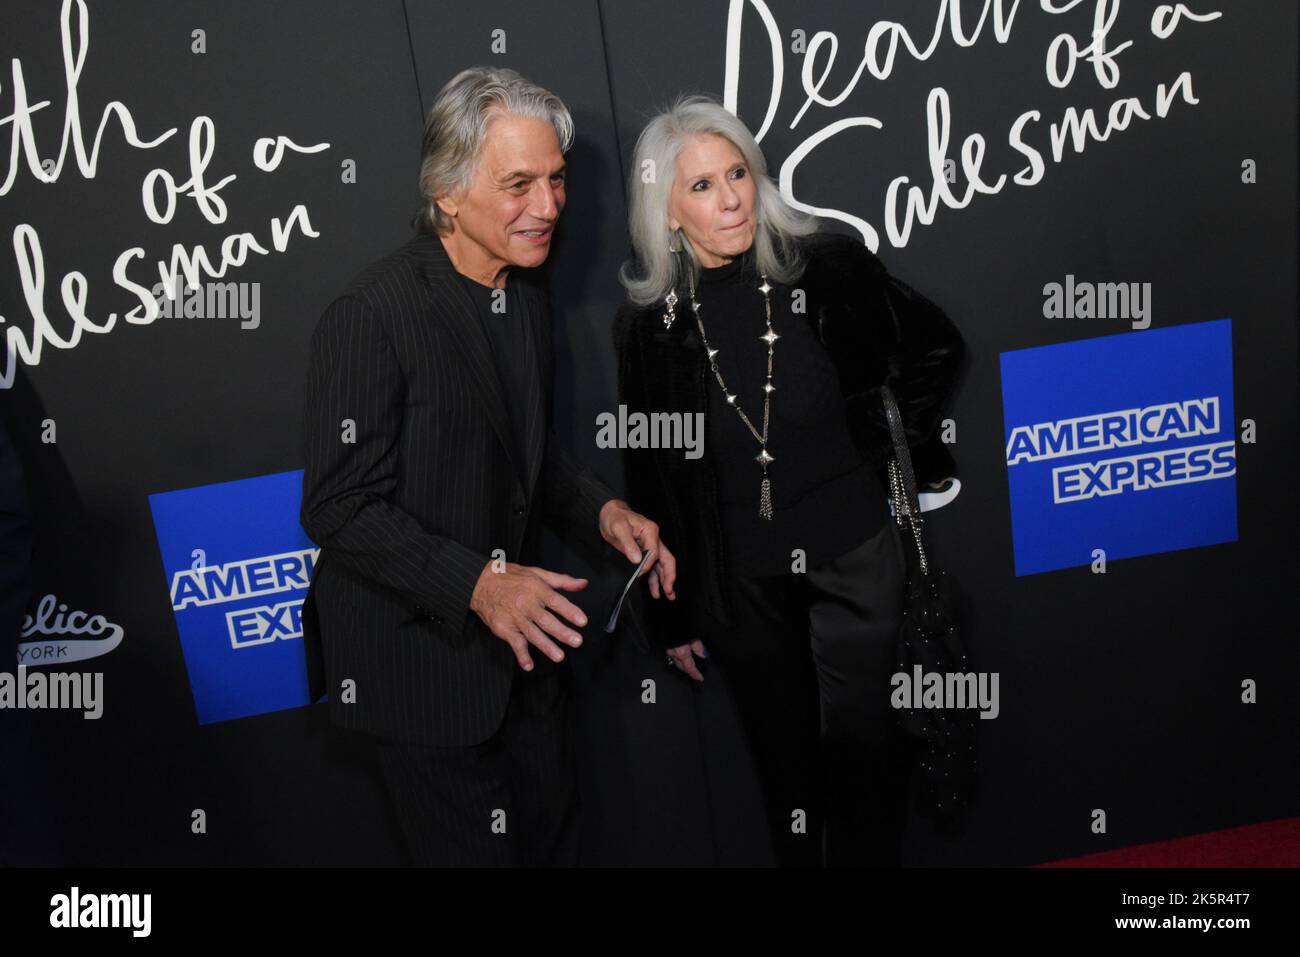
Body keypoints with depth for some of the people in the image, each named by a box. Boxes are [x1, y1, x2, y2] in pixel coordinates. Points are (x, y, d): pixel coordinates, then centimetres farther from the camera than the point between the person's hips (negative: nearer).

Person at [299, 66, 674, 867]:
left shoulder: (528, 294, 4)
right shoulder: (372, 316, -22)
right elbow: (341, 506, -21)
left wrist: (602, 511, -3)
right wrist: (475, 583, -31)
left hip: (518, 634, 8)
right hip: (421, 656, -7)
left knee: (553, 836, 21)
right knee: (475, 847, 8)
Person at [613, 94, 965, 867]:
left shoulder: (829, 267, -8)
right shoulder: (649, 322, -5)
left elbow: (934, 346, 9)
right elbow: (650, 480, 2)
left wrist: (921, 450, 9)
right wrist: (671, 613, 5)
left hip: (852, 555, -1)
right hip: (740, 585, 1)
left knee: (860, 746, -2)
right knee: (786, 767, 13)